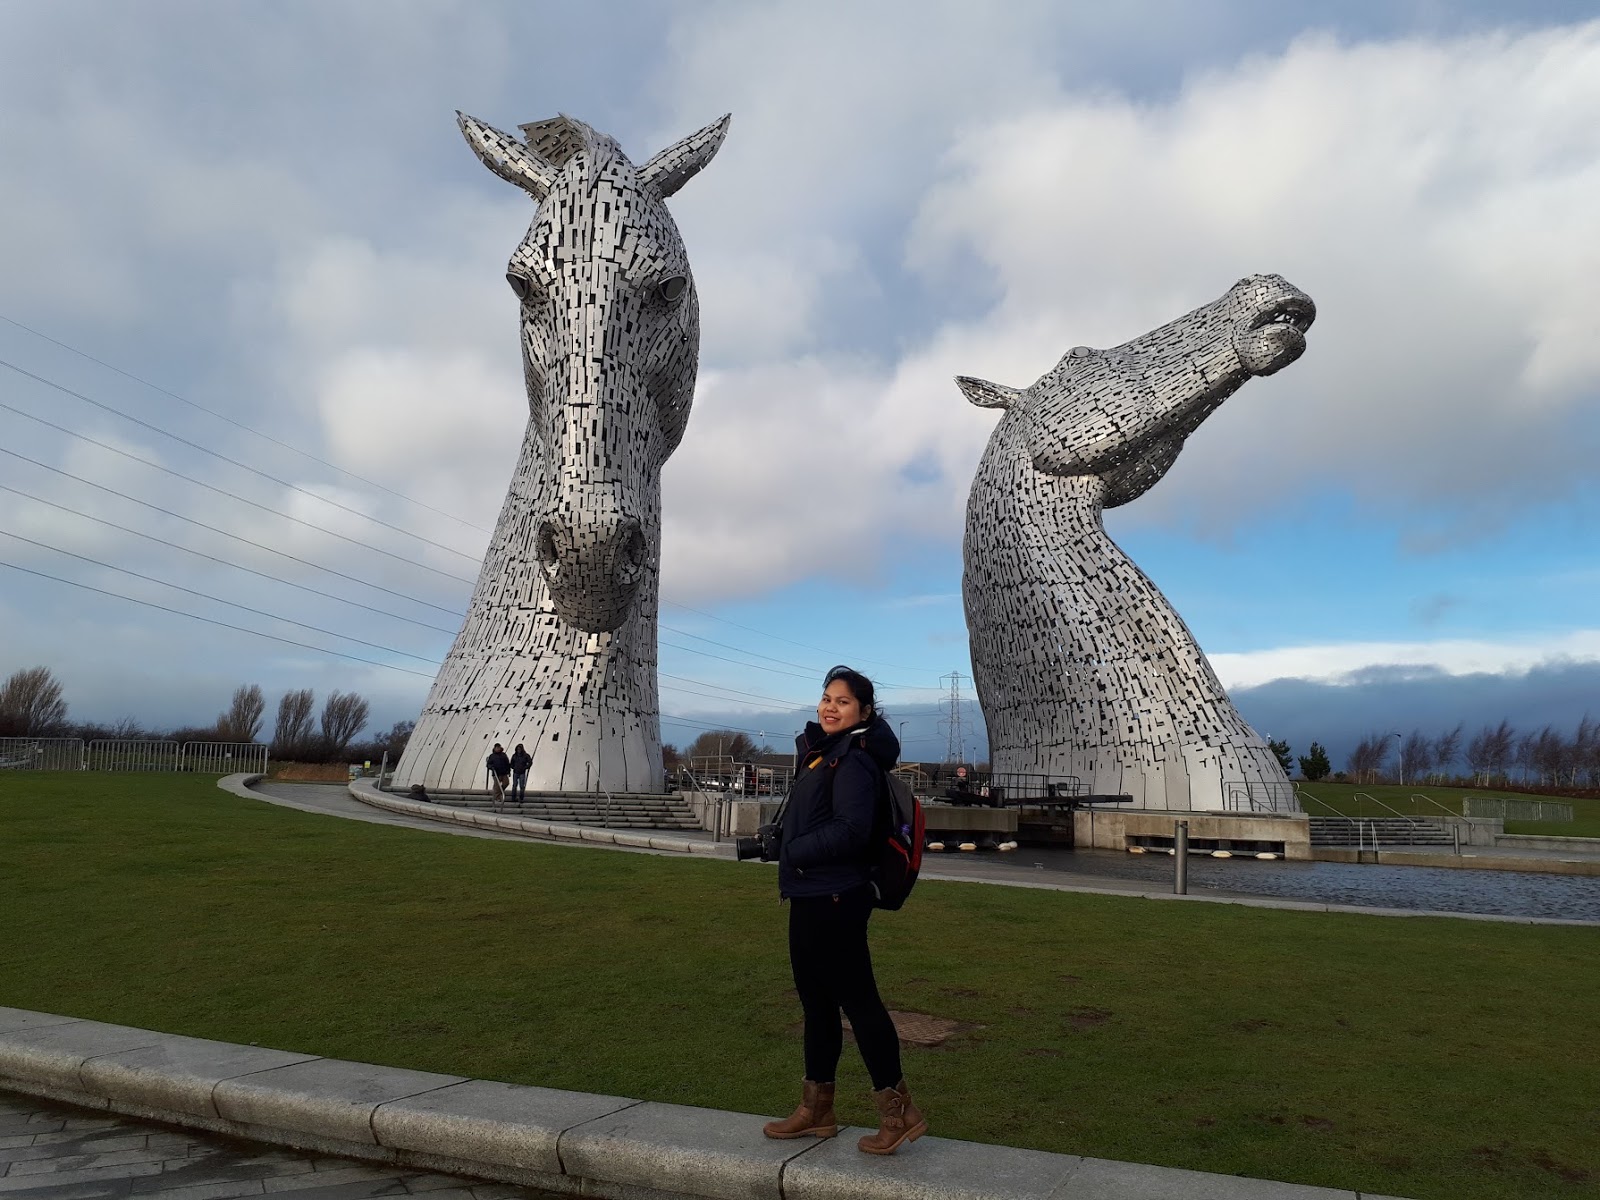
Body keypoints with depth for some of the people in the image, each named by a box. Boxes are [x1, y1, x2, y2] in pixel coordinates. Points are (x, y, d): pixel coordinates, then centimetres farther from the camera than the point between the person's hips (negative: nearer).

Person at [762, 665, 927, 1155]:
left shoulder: (854, 761, -15)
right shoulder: (820, 753, 13)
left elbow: (851, 829, -24)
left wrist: (795, 851, -14)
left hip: (834, 900, -10)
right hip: (810, 898, 10)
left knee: (856, 1000, -3)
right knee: (817, 1002, 17)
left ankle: (898, 1110, 10)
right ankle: (816, 1110, 30)